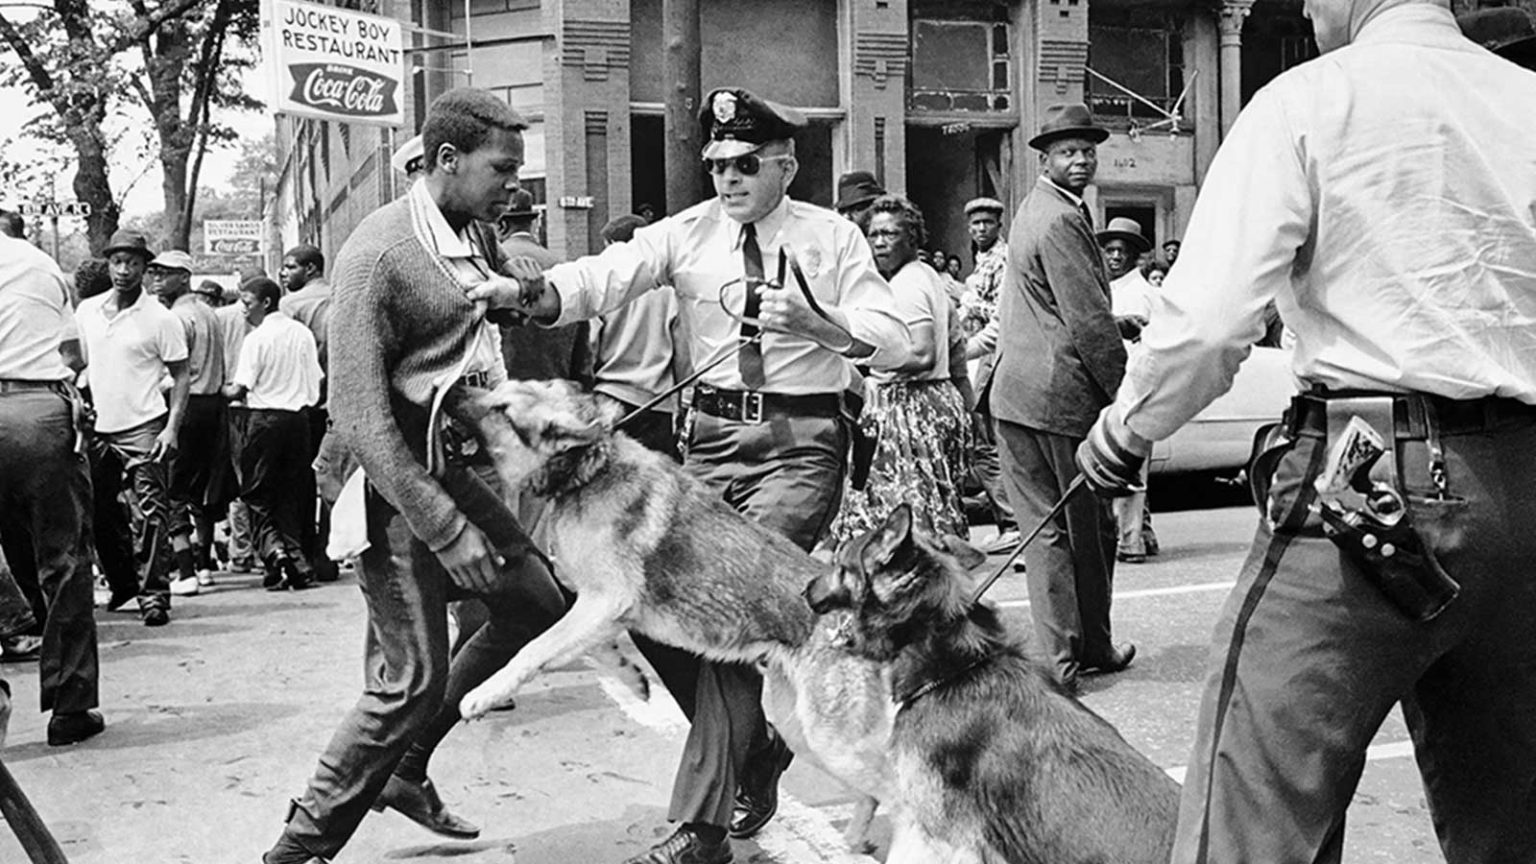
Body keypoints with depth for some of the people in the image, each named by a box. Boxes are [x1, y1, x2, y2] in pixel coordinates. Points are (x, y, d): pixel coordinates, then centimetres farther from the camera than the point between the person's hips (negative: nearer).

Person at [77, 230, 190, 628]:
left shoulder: (161, 319, -6)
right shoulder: (86, 311, 8)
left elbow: (181, 376, -4)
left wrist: (172, 428, -14)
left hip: (142, 429, -5)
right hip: (97, 429, 5)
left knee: (151, 514, -9)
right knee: (101, 515, 13)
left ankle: (154, 595, -4)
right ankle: (122, 583, 31)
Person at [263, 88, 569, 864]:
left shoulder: (478, 234, 6)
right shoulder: (379, 254, -20)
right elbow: (359, 417, -24)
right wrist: (447, 531, -26)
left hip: (457, 465, 9)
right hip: (394, 481, -9)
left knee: (536, 604, 14)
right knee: (412, 679, -5)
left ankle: (404, 768, 28)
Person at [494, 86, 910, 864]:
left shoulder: (832, 237, 1)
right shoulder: (687, 233, 4)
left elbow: (893, 342, -7)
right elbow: (607, 276, -12)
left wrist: (819, 325, -26)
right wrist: (536, 292, -32)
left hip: (801, 442, -4)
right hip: (713, 438, 4)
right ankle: (753, 750, 27)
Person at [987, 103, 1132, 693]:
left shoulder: (1035, 210, 18)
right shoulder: (1060, 222, -14)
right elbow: (1089, 322, -17)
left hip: (1017, 394, 9)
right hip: (1062, 396, -9)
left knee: (1045, 524, 8)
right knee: (1089, 529, 5)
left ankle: (1060, 654, 11)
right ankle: (1089, 650, 18)